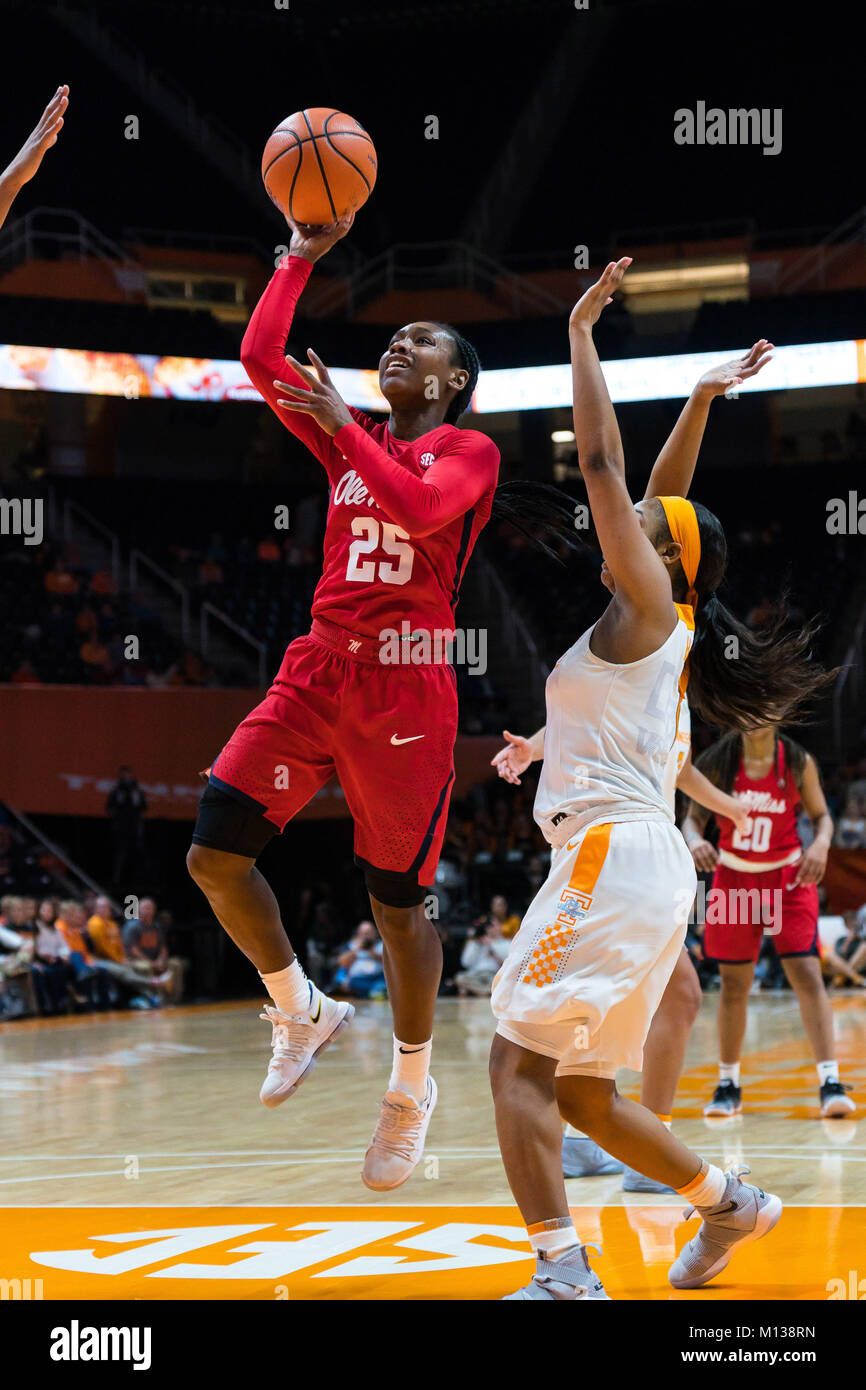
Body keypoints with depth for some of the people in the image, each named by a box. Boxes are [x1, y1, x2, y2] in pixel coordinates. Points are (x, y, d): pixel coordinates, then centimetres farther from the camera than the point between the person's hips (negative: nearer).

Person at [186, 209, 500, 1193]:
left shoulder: (469, 451, 2)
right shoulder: (353, 438, 17)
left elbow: (422, 508, -20)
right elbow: (259, 356, 10)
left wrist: (342, 426, -18)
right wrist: (303, 255, 10)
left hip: (406, 687, -5)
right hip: (318, 669, 5)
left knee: (396, 899, 1)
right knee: (215, 854, -6)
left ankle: (412, 1084, 20)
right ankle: (301, 1014, 15)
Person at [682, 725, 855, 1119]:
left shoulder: (798, 762, -7)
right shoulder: (718, 762, -6)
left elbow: (821, 815, 3)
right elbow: (693, 818, -1)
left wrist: (821, 844, -19)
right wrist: (694, 840, -23)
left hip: (788, 878, -1)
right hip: (734, 878, 1)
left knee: (807, 974, -14)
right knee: (734, 984, 7)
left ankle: (830, 1082, -16)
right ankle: (728, 1085, 21)